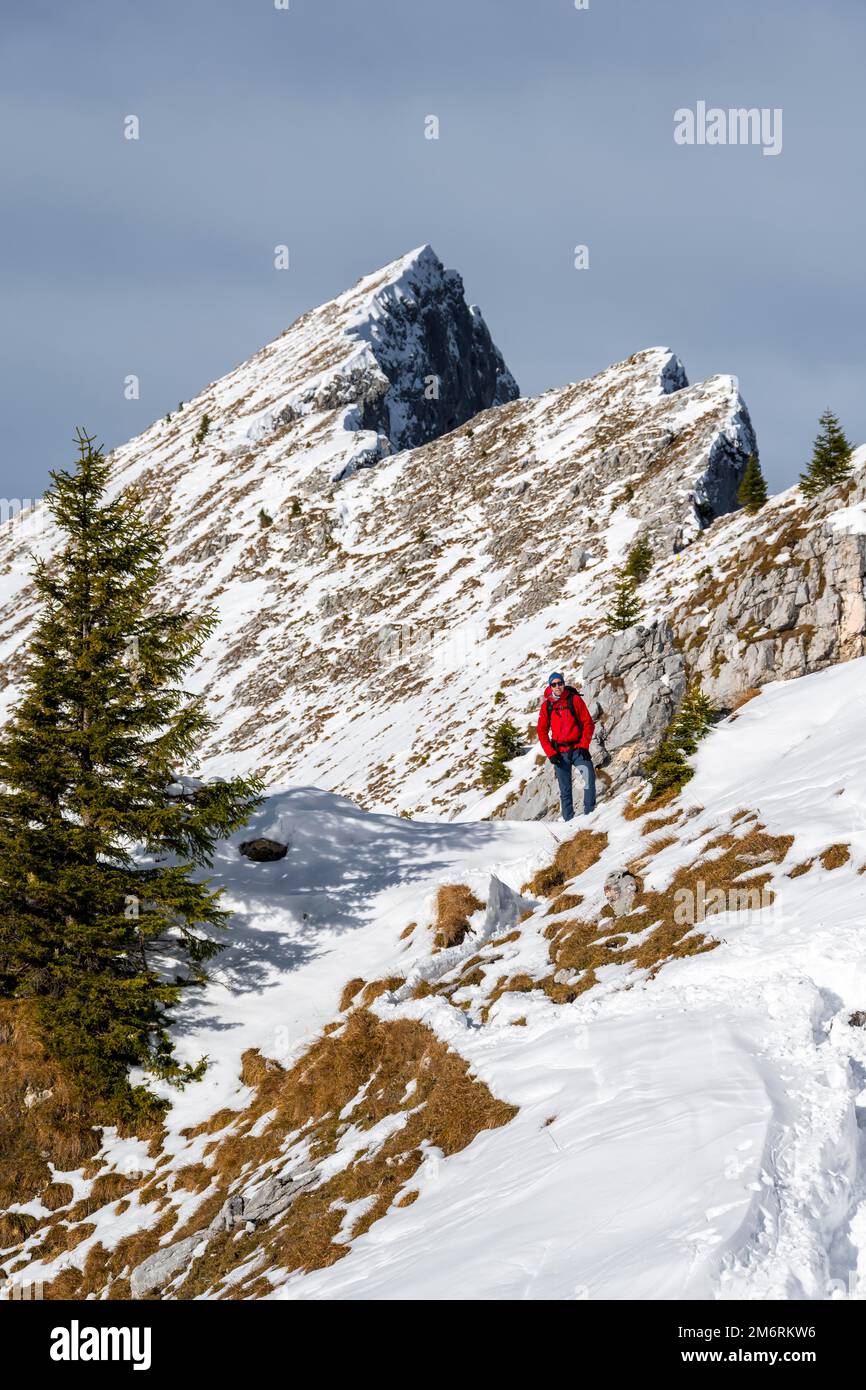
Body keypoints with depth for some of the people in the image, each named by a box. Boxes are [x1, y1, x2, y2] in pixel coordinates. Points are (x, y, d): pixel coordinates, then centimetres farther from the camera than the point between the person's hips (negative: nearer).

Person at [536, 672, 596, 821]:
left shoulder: (574, 699, 0)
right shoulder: (547, 705, 5)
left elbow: (588, 723, -1)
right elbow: (542, 732, 7)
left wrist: (584, 745, -10)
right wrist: (551, 753, -4)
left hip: (578, 749, -2)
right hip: (560, 752, 2)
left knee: (589, 778, -21)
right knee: (565, 789, 3)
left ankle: (589, 813, -15)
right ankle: (568, 820, 7)